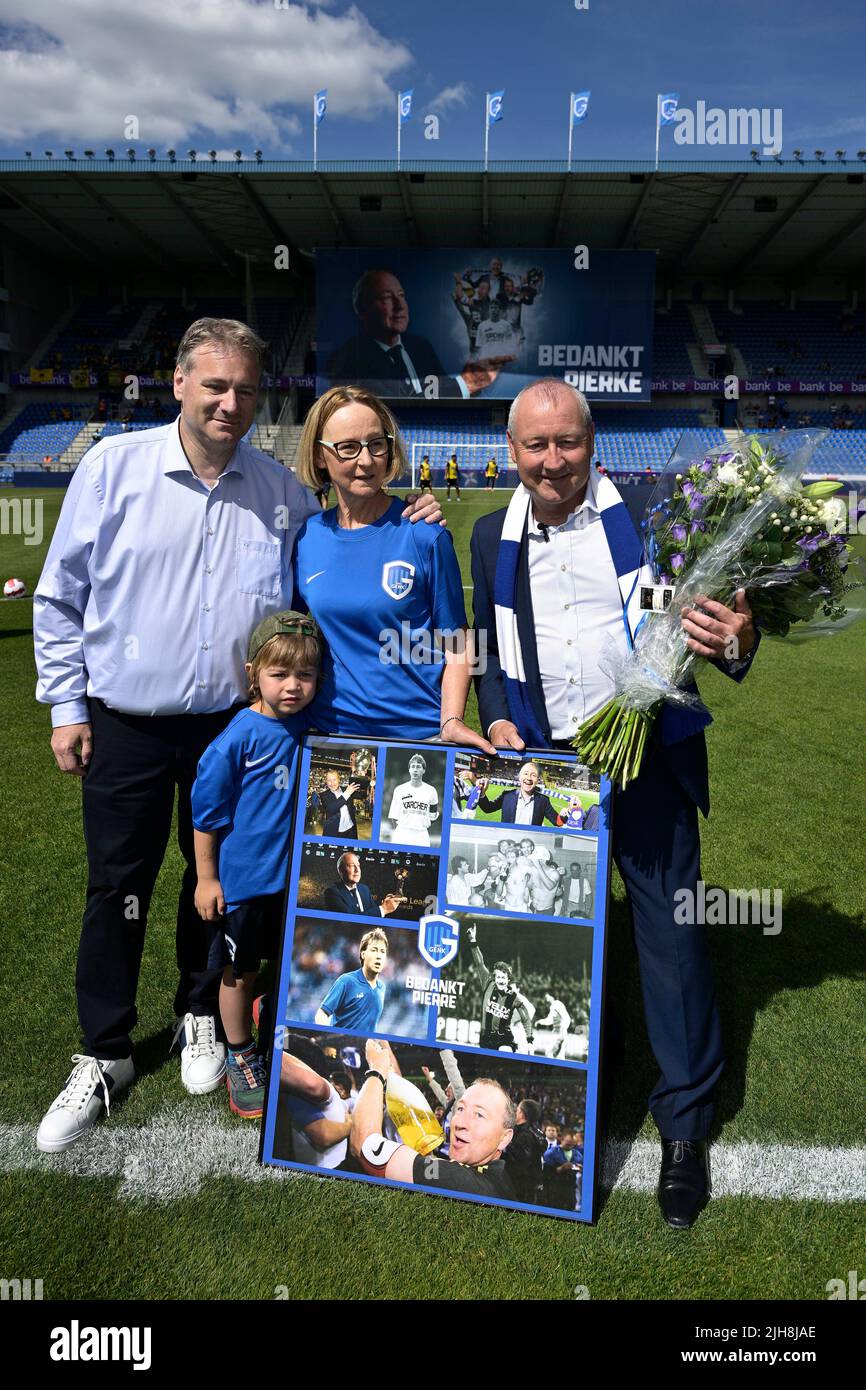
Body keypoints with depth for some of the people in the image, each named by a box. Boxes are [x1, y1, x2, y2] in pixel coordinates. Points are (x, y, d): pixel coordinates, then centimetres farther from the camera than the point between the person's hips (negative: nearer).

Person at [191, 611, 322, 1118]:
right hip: (245, 880, -5)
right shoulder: (238, 738, -20)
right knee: (240, 974, 13)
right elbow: (207, 811, -11)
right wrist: (206, 878, -7)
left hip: (298, 875, 5)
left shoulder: (311, 727, -5)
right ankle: (241, 1061, 35)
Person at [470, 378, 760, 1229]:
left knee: (670, 929, 3)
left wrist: (733, 640, -24)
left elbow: (698, 616, -1)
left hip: (646, 756, -3)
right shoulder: (493, 538, 9)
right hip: (545, 763, 3)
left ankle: (684, 1123, 21)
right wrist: (496, 720, -1)